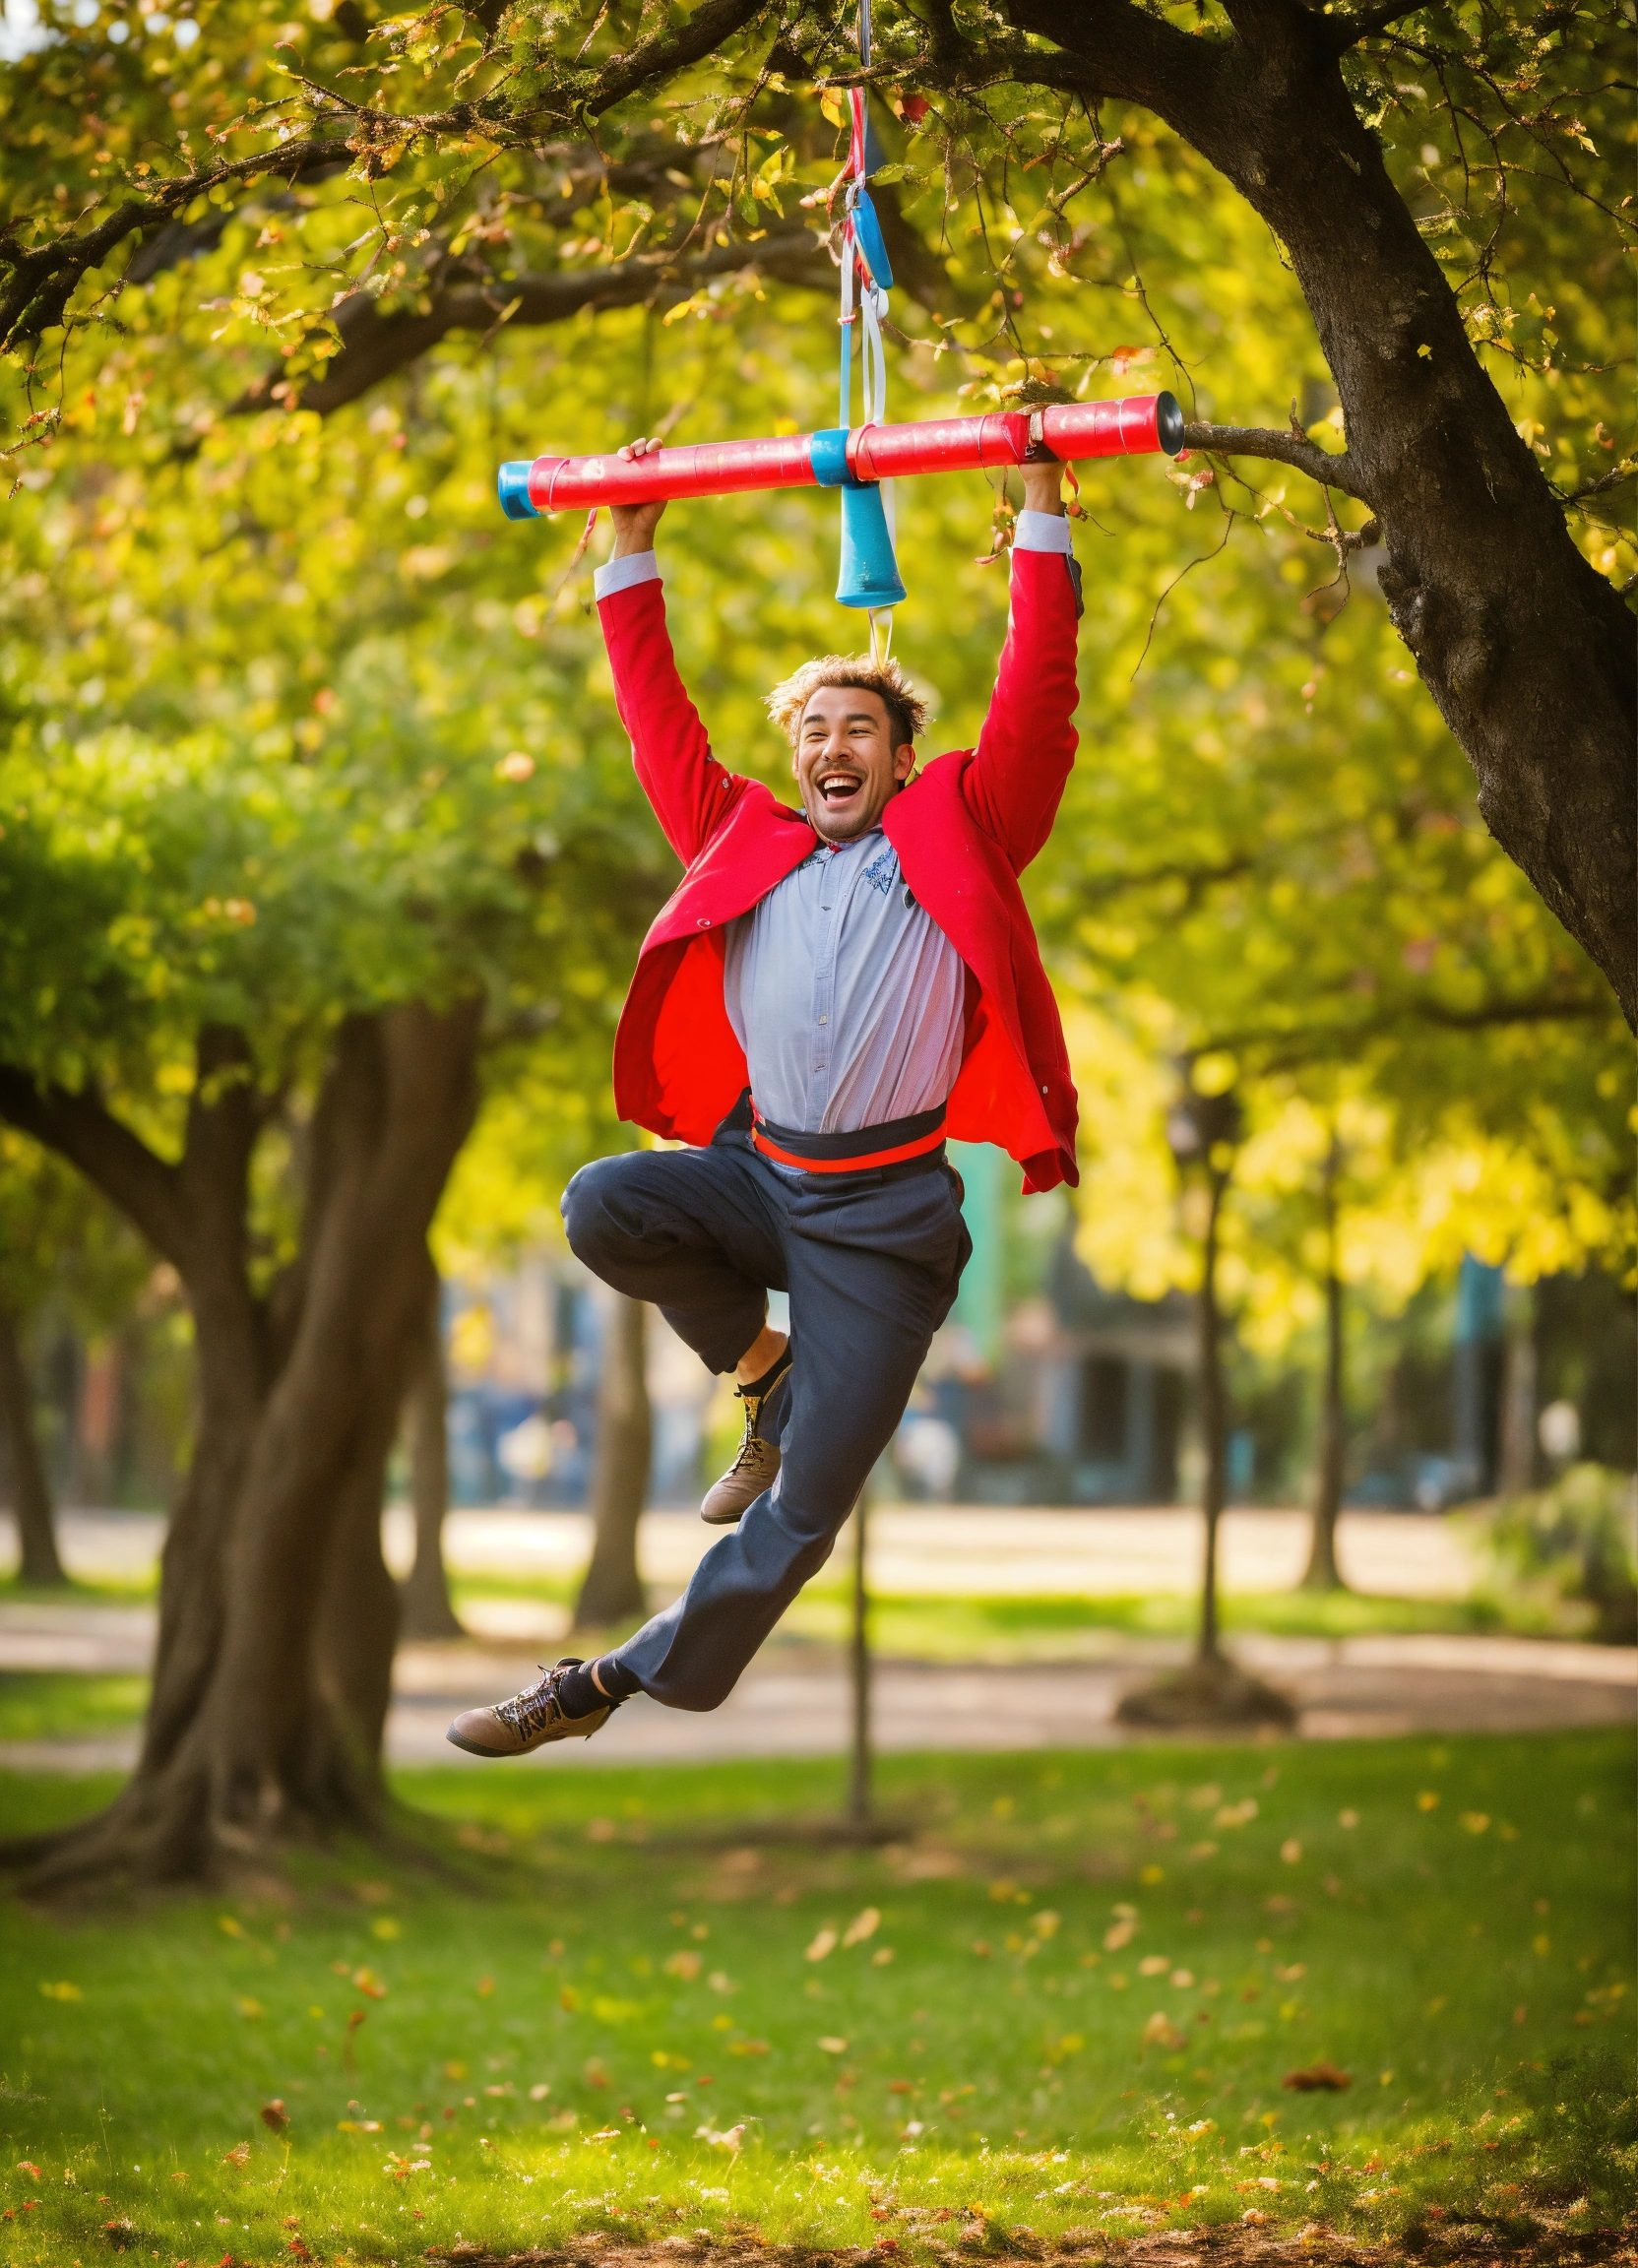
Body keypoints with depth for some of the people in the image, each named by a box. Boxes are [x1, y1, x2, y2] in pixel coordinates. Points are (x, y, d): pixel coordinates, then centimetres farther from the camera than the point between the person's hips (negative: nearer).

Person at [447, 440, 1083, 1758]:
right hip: (758, 1172, 3)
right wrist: (632, 554, 20)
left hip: (889, 1209, -3)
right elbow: (662, 725, 21)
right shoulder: (746, 842, 15)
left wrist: (1041, 514, -4)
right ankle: (762, 1365, -1)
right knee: (602, 1205, -27)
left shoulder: (958, 837, 7)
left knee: (805, 1509, -4)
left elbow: (1038, 699, 0)